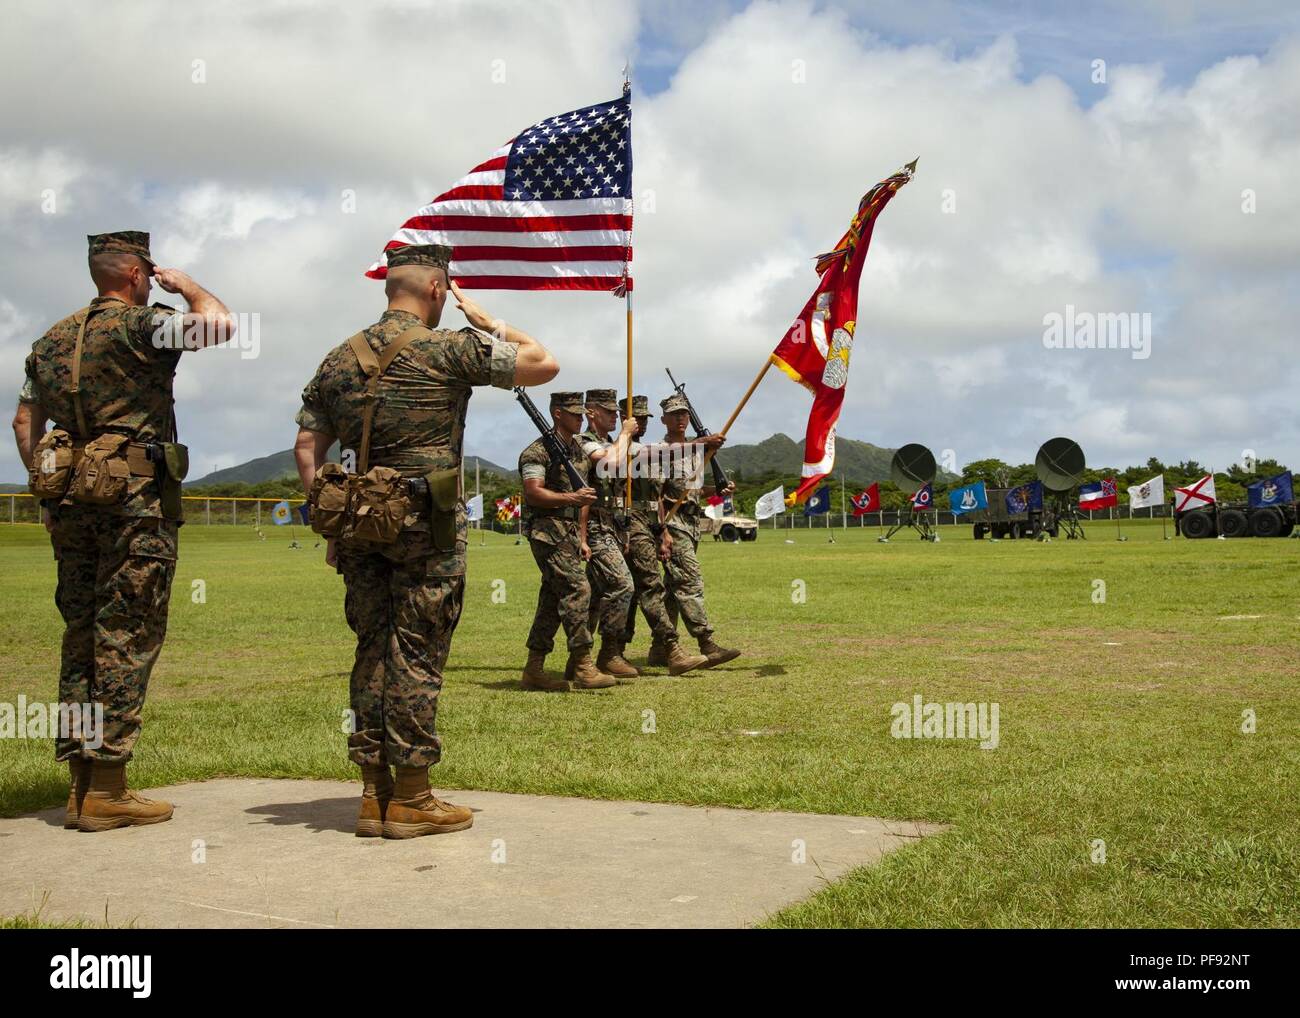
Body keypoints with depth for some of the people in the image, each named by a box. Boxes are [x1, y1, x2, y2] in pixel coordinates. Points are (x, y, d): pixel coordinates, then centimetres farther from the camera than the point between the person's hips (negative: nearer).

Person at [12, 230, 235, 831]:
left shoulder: (53, 340, 16)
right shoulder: (138, 327, -7)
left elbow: (24, 421, 20)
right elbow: (219, 325, -16)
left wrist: (48, 488, 23)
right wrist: (186, 286, 3)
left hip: (70, 504, 7)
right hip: (135, 502, -7)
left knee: (81, 637, 10)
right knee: (126, 640, -4)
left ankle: (81, 784, 13)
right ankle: (106, 791, -4)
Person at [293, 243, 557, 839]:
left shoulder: (339, 359, 11)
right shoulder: (449, 349, -7)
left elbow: (306, 447, 11)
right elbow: (543, 364, -1)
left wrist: (329, 519, 15)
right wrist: (483, 320, 10)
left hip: (360, 522, 6)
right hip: (427, 524, -5)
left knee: (373, 652, 11)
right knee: (417, 657, -1)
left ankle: (375, 794, 14)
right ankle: (411, 799, 3)